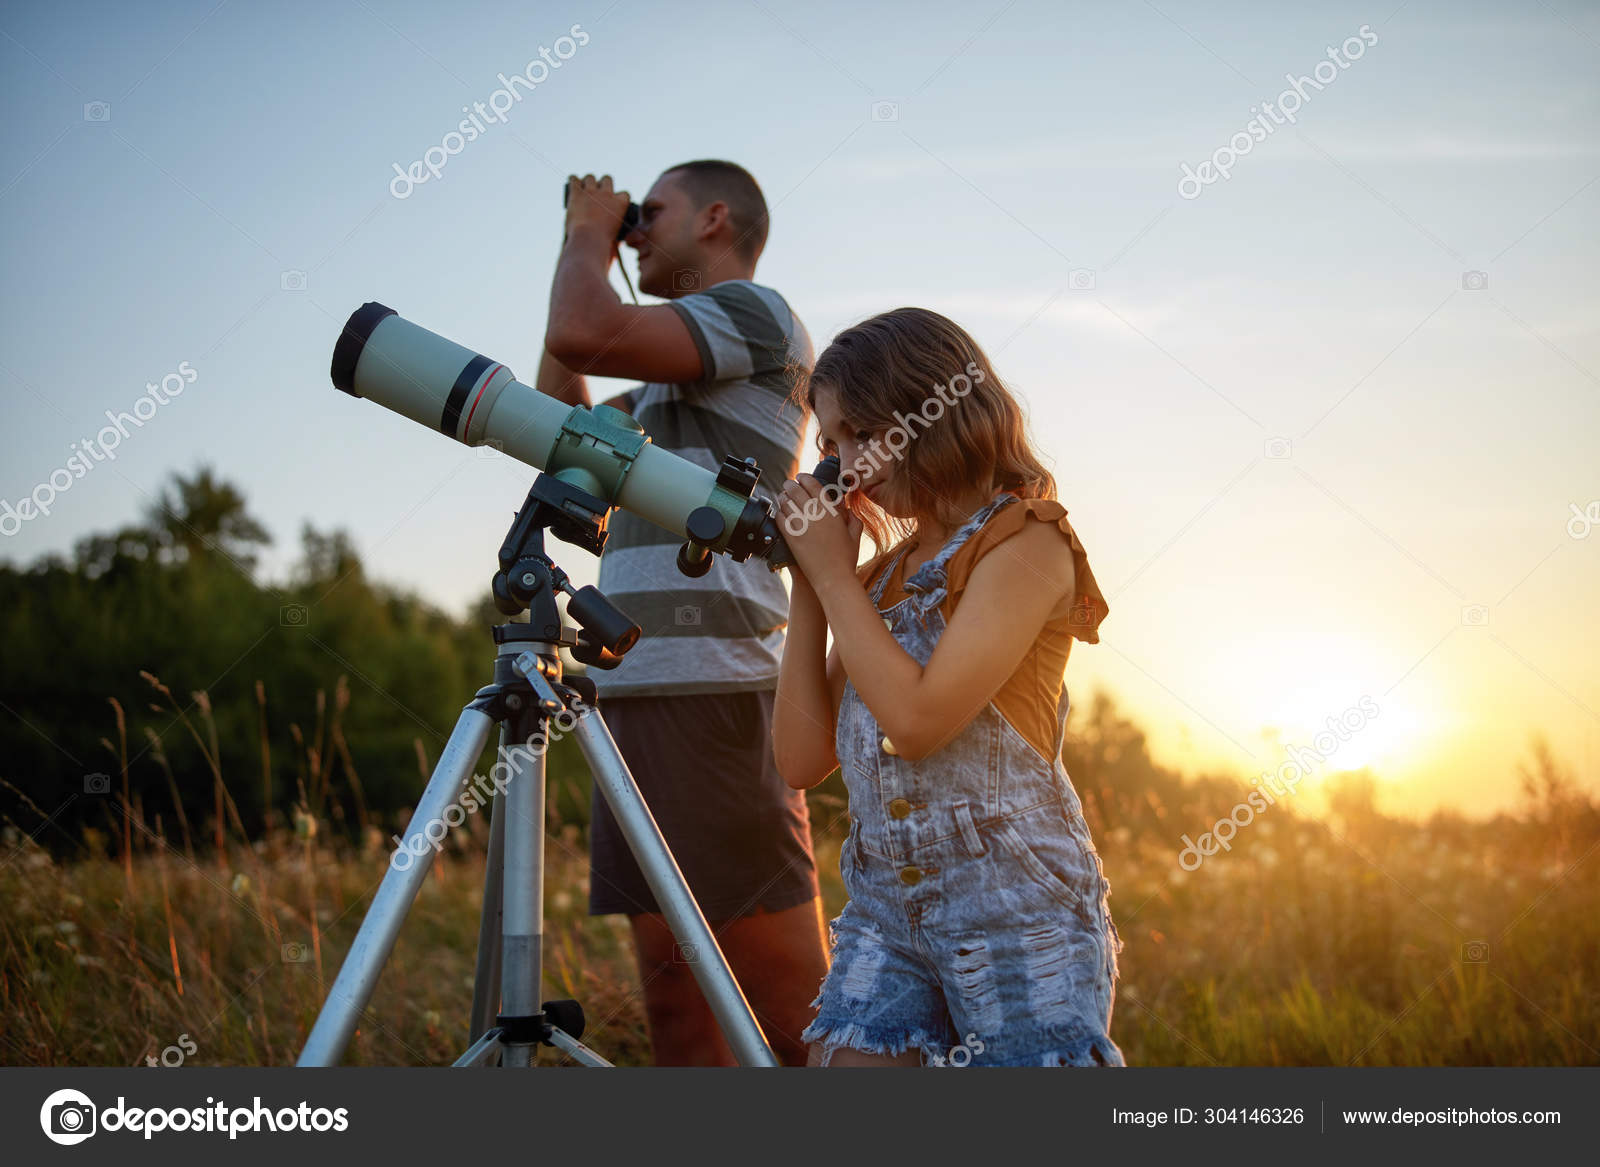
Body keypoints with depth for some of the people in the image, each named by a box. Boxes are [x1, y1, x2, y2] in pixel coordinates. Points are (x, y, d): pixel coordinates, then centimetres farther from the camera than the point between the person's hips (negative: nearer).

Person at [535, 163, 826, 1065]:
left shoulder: (755, 312, -2)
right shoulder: (671, 376, 25)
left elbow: (585, 333, -16)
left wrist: (589, 233, 5)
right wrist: (588, 249, 28)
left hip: (713, 692, -9)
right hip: (637, 689, 9)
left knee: (792, 992, -9)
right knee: (671, 983, 5)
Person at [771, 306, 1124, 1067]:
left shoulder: (1024, 544, -5)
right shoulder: (880, 574, 14)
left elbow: (918, 717, -17)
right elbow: (803, 760, 9)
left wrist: (833, 576, -6)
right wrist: (808, 586, 6)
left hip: (1016, 906, -6)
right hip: (884, 908, 6)